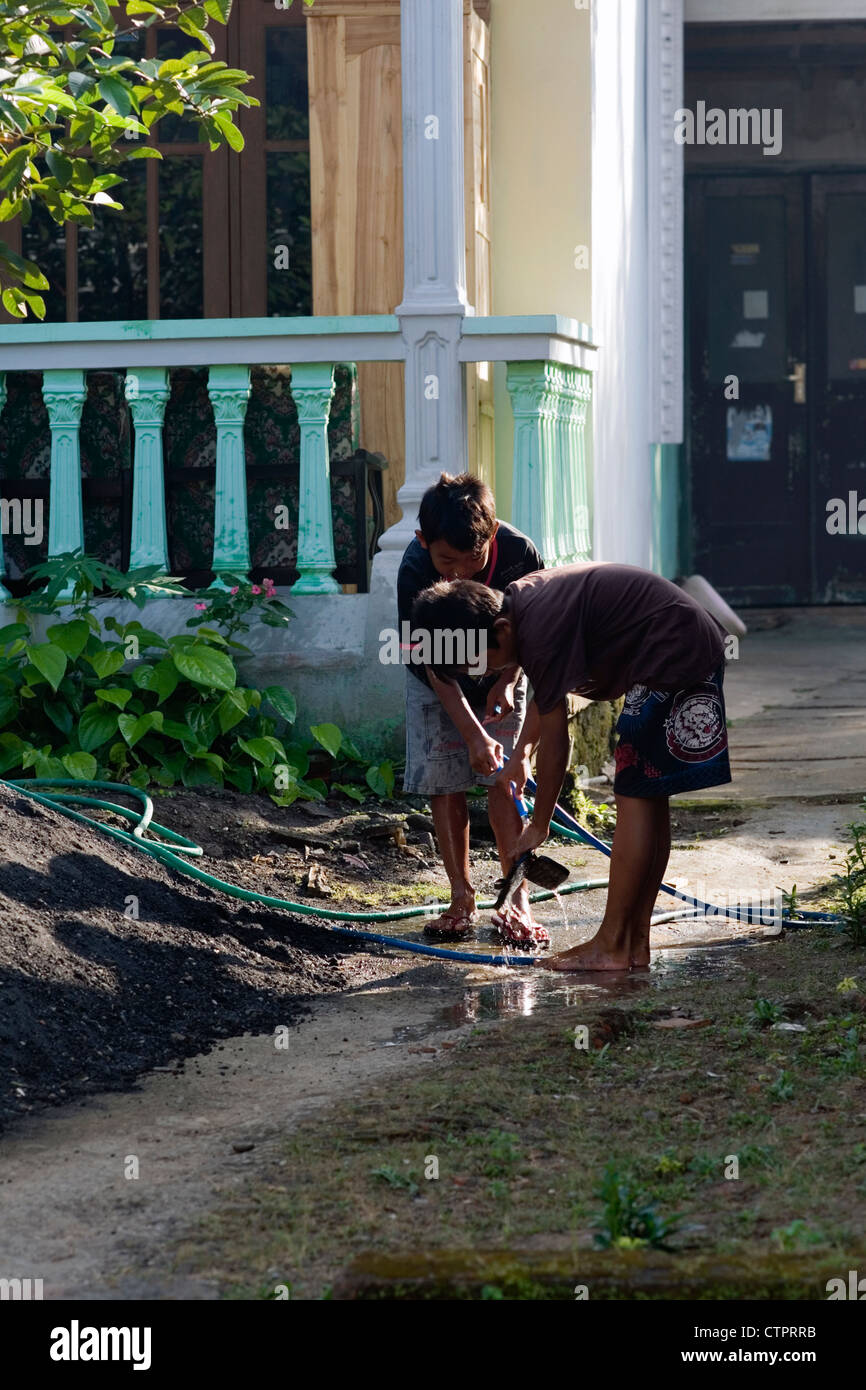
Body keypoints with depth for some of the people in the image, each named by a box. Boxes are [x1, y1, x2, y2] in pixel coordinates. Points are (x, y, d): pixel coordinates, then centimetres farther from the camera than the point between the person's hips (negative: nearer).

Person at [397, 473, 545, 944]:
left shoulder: (519, 554, -31)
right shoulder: (415, 570, -34)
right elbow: (431, 663, -29)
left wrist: (508, 680, -21)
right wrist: (473, 733, -36)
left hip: (499, 672, 0)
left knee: (502, 776, -9)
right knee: (443, 781, -4)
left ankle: (516, 899, -7)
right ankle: (461, 897, 7)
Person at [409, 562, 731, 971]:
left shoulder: (541, 630, -23)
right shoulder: (518, 600, 7)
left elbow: (555, 736, -14)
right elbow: (545, 695, 27)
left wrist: (538, 824, -4)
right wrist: (521, 752, 23)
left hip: (672, 657, -10)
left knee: (636, 795, -9)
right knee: (648, 795, 11)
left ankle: (612, 946, -7)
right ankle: (636, 941, 13)